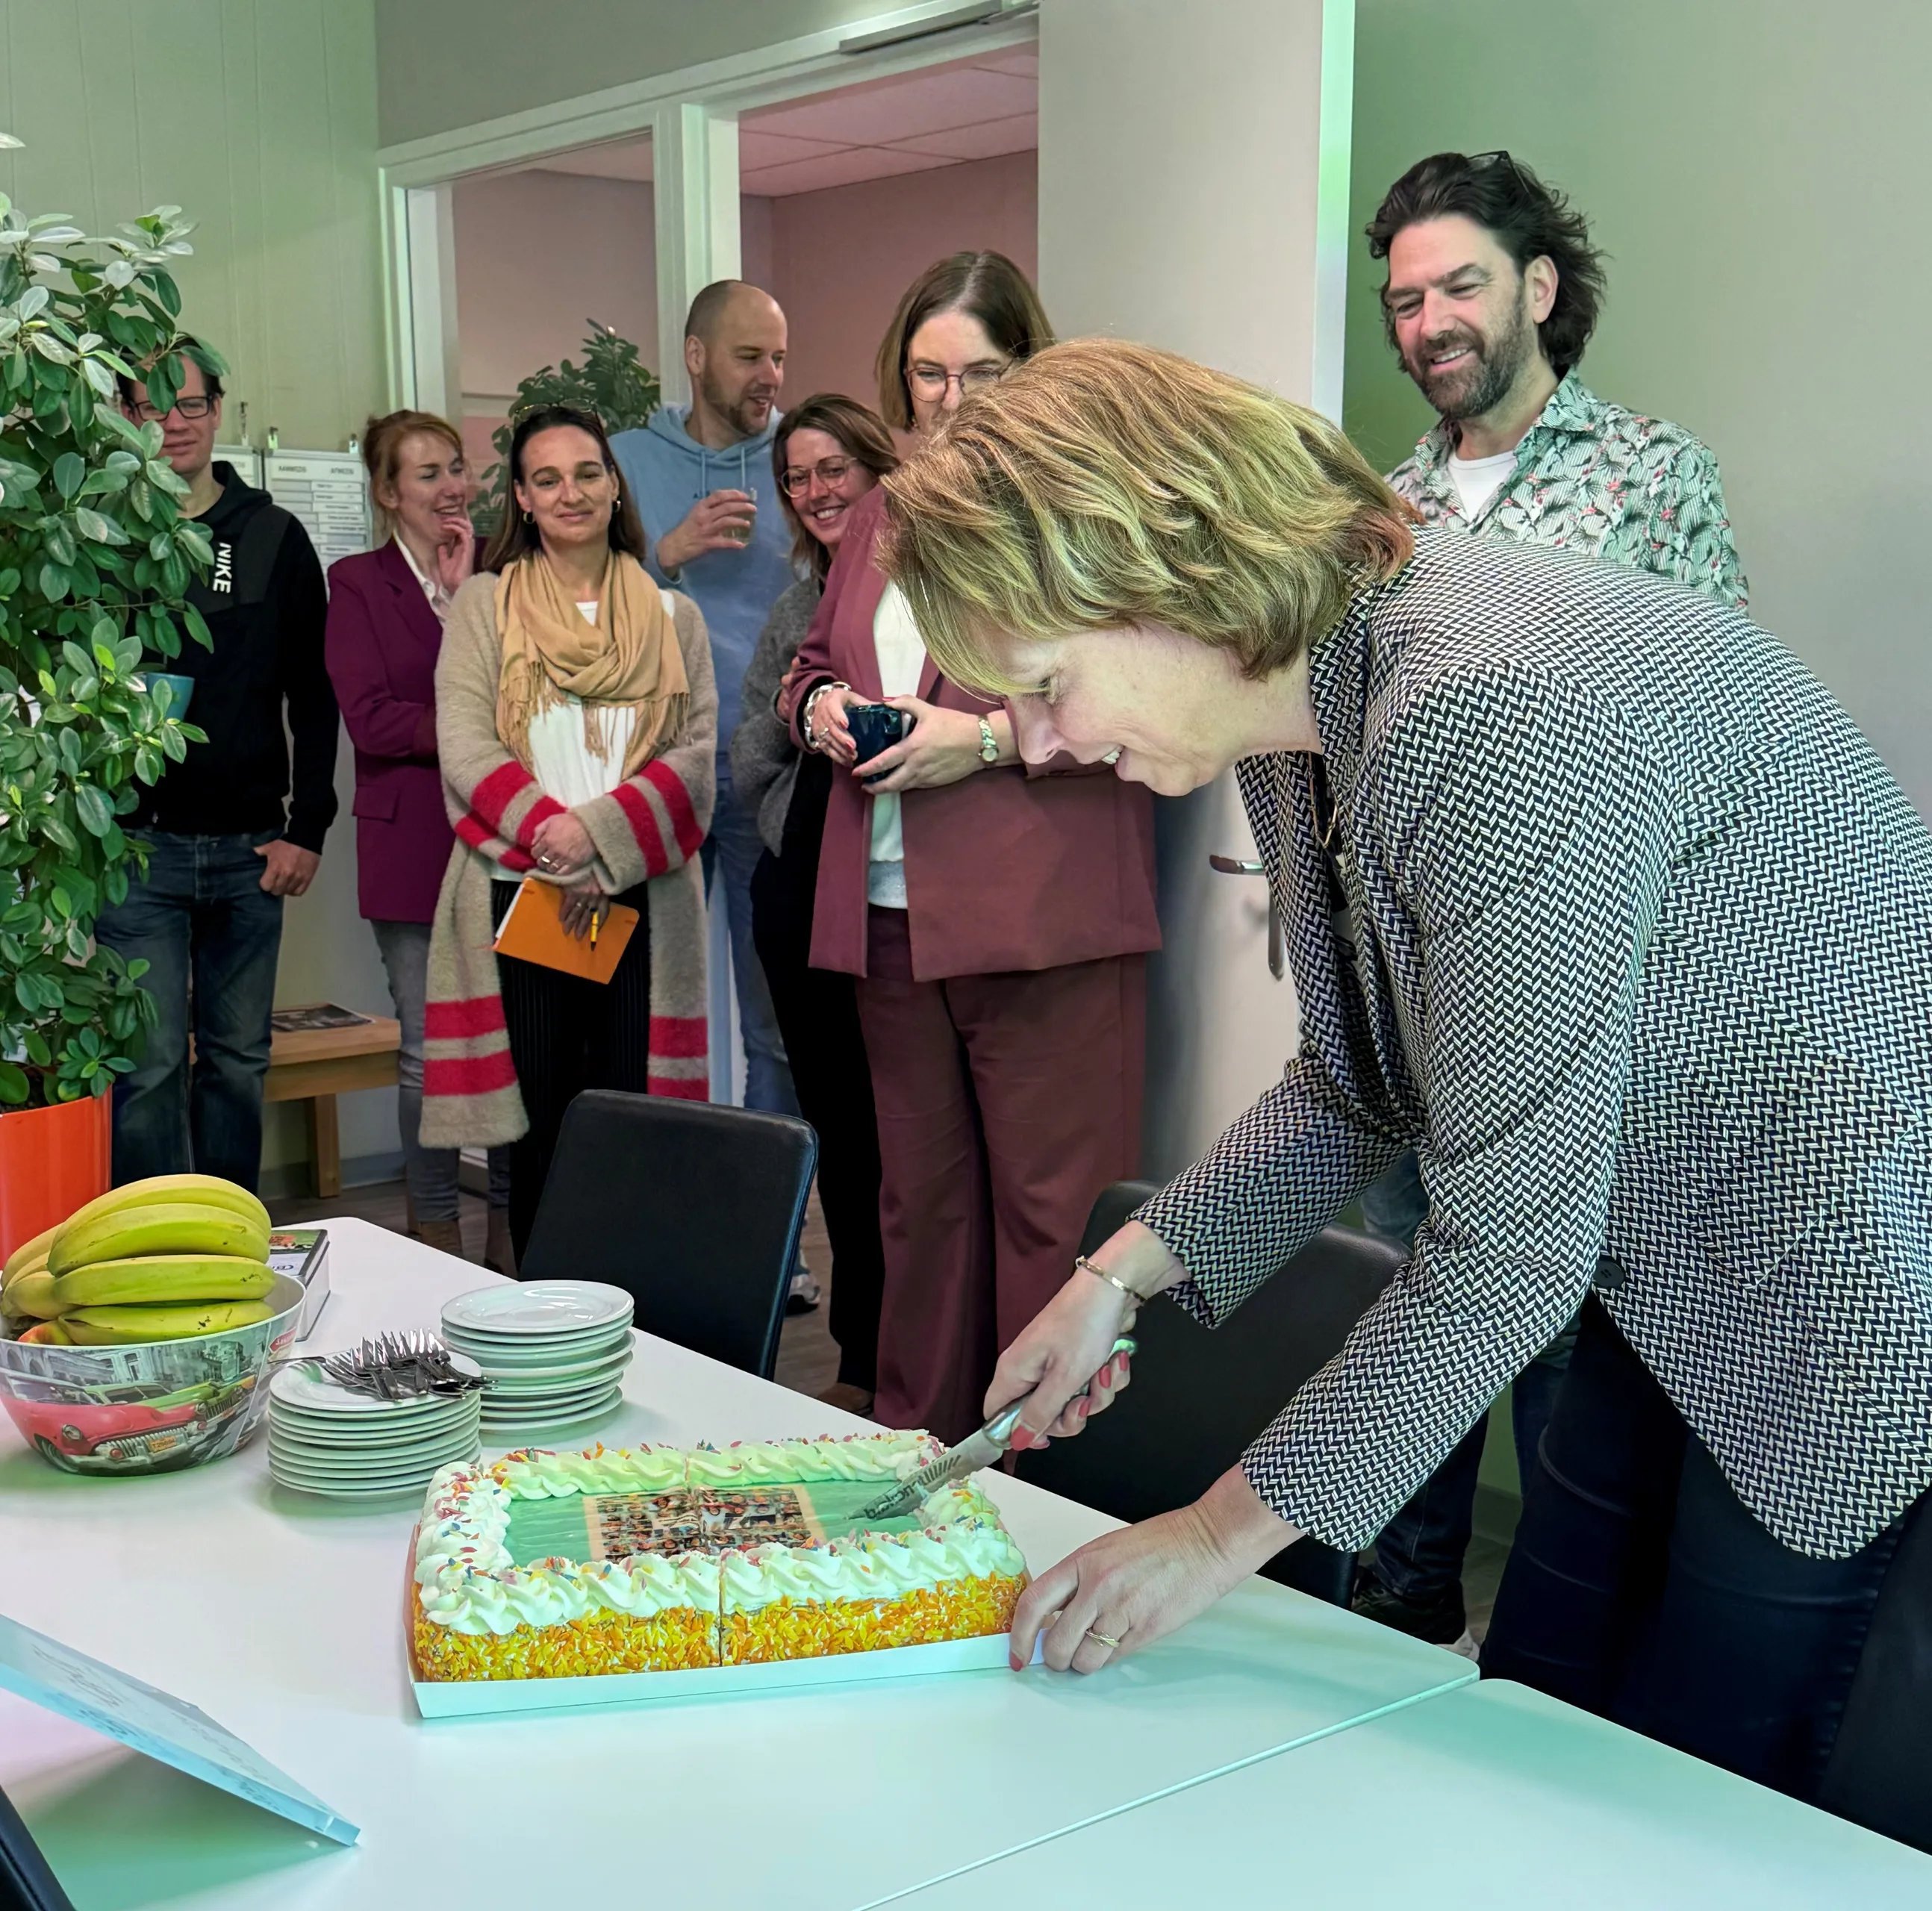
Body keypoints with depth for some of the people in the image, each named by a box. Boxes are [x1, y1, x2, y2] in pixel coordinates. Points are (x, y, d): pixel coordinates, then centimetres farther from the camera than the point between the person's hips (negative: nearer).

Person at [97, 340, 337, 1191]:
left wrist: (308, 825, 1)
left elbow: (314, 697, 9)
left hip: (251, 848, 2)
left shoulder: (274, 537, 8)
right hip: (135, 841, -2)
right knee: (150, 1064, -4)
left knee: (238, 1057, 10)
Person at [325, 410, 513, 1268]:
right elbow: (368, 718, -6)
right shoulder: (358, 583, 5)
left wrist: (470, 592, -6)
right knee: (429, 1052, 1)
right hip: (412, 843, -2)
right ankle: (439, 1244, 13)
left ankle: (511, 1231, 16)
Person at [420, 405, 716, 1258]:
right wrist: (555, 847, -16)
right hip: (518, 897, 0)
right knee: (539, 1125, 1)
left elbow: (699, 752, 3)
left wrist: (598, 832, -13)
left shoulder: (672, 616, 14)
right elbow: (465, 748, -1)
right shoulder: (484, 603, 11)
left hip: (643, 901, 1)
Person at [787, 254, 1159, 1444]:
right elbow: (817, 661, 29)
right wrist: (823, 706, 5)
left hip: (1044, 924, -7)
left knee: (1051, 1214, -4)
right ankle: (916, 1450, 27)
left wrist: (988, 738, -17)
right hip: (891, 916, 7)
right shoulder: (880, 518, 18)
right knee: (921, 1201, 15)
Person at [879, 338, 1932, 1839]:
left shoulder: (1493, 711, -32)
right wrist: (1123, 1275, 1)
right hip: (1666, 1280, 9)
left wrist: (1226, 1532, -18)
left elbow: (1514, 1239, -28)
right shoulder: (1301, 725, -1)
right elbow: (1360, 1088, 12)